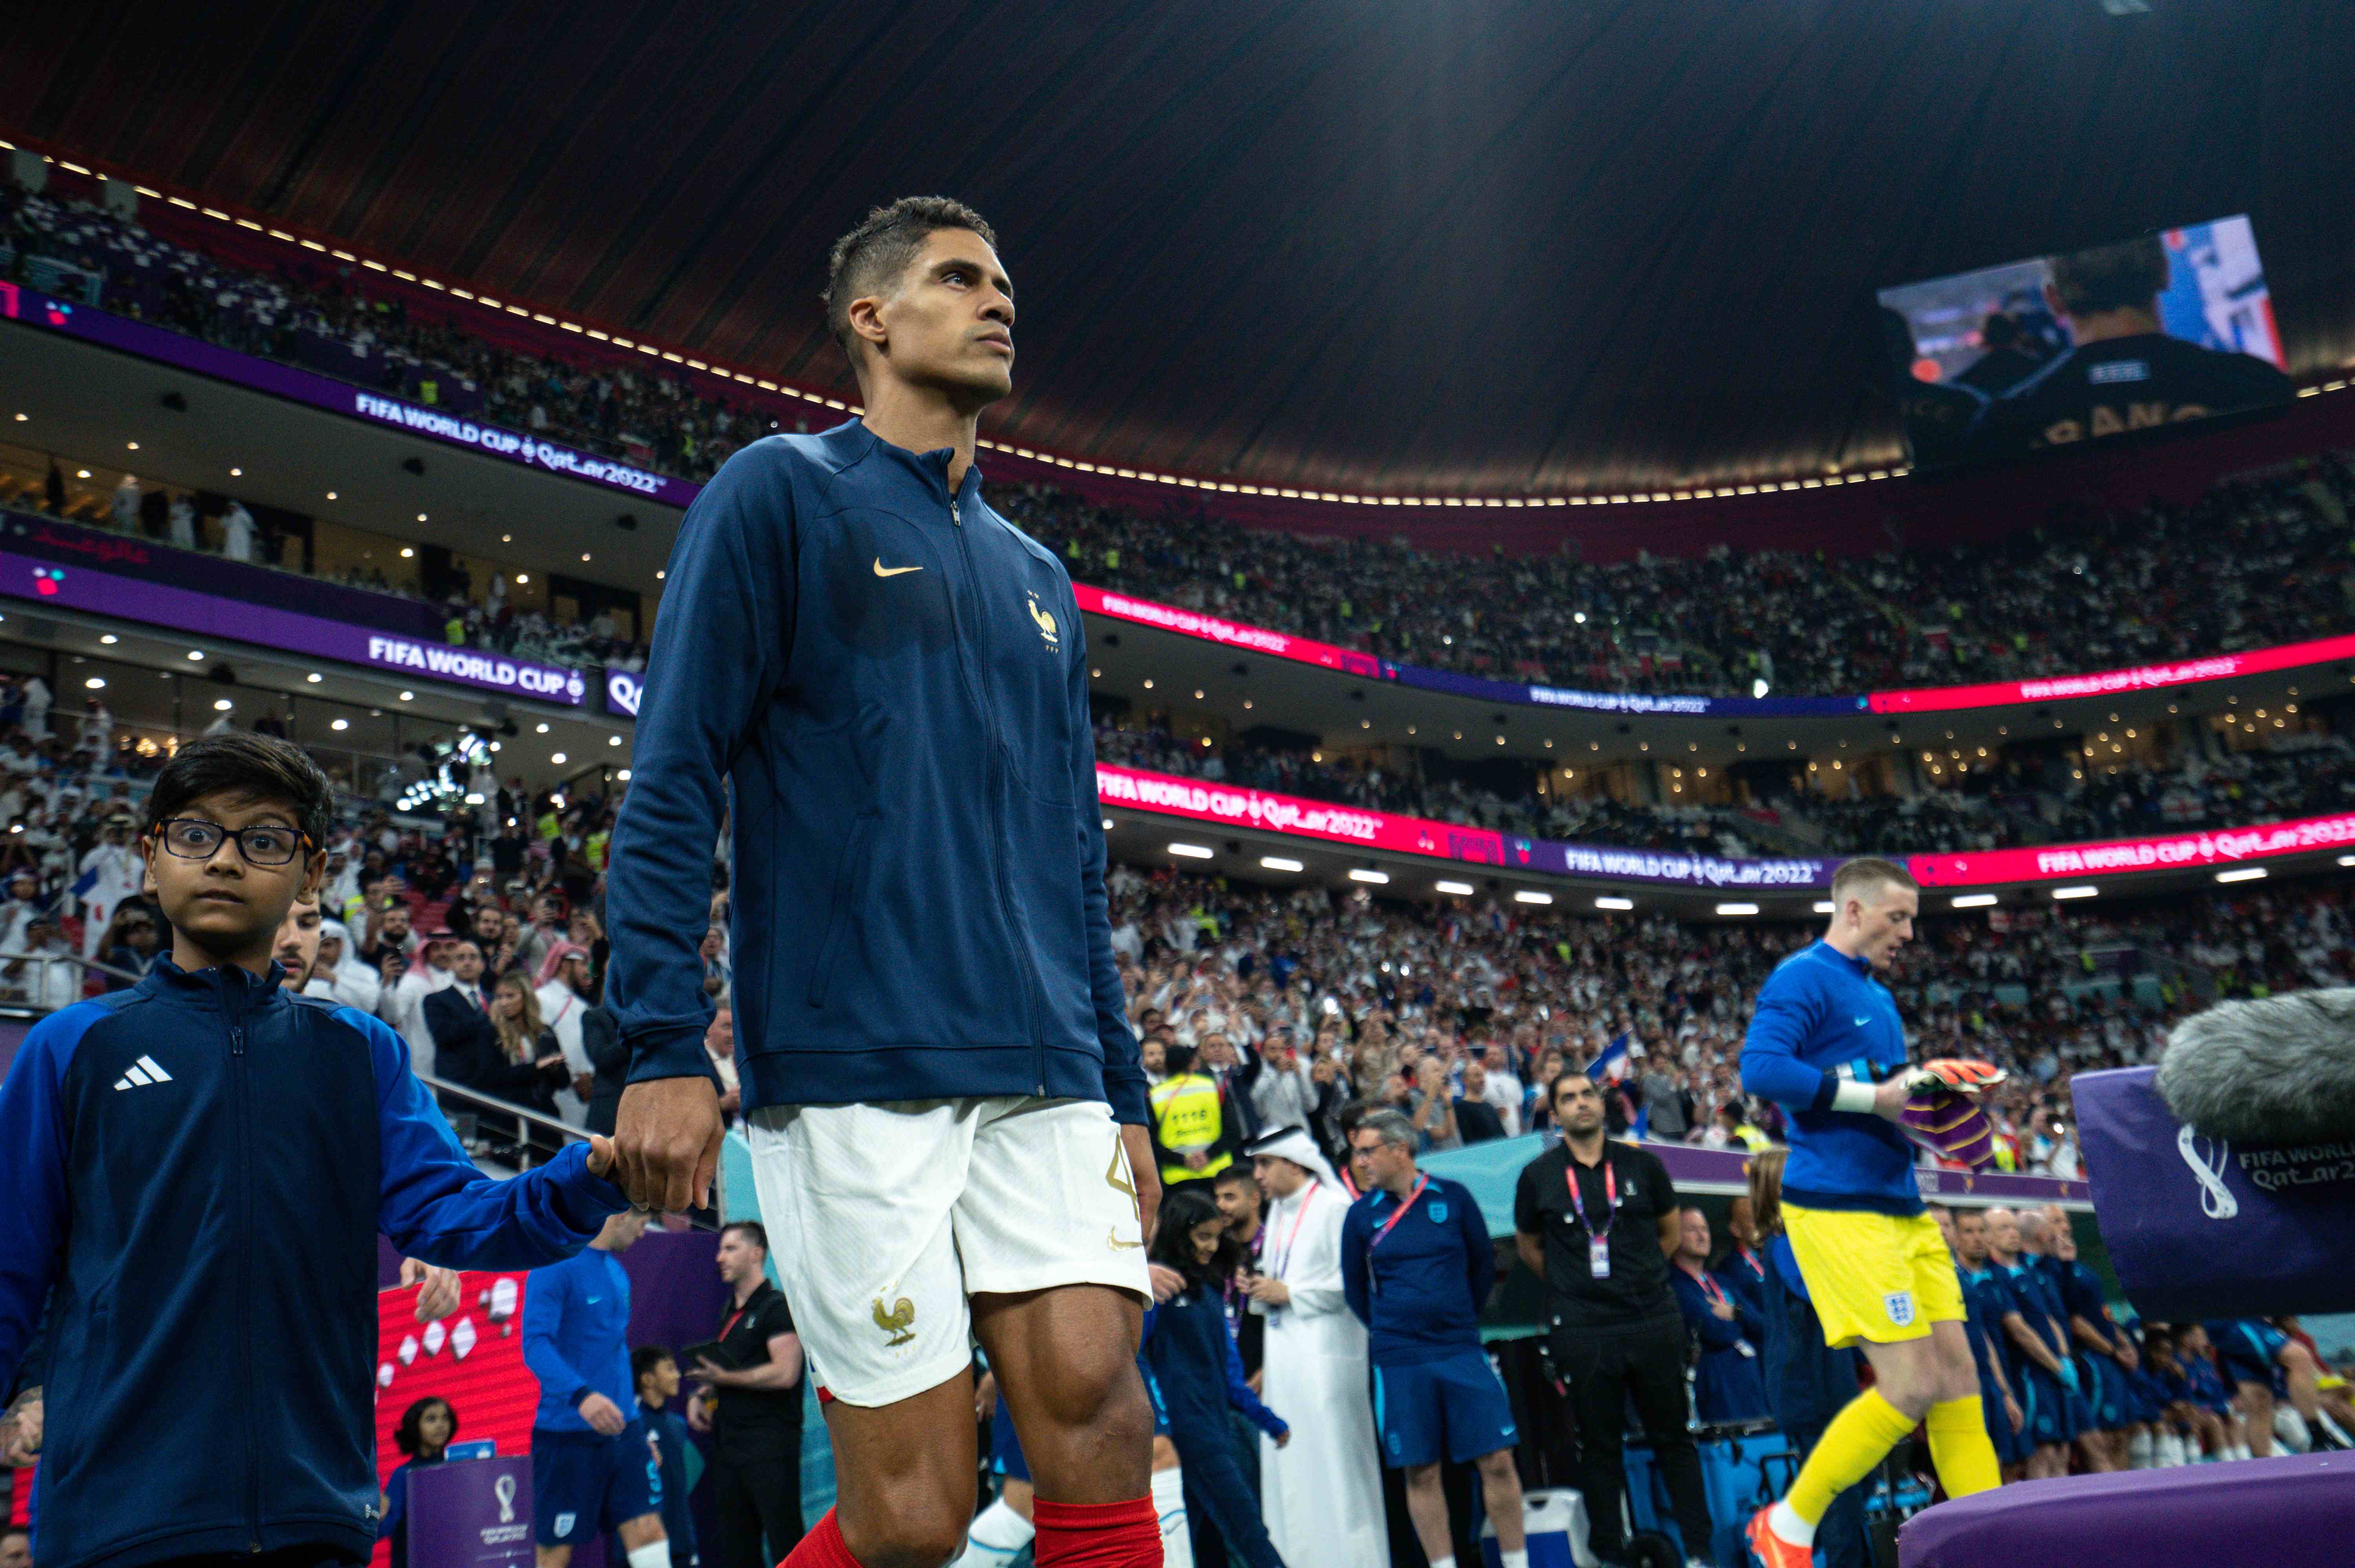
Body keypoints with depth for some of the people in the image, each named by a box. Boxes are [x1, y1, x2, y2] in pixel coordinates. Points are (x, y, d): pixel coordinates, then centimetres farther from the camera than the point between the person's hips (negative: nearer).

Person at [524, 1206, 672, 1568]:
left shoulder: (618, 1273, 15)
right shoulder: (556, 1266, -11)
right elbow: (536, 1344, -22)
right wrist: (581, 1395, -37)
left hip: (622, 1430, 7)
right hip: (567, 1432, -7)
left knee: (648, 1531, -1)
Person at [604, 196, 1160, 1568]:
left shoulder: (1039, 579, 22)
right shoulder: (778, 493, 4)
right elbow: (672, 786, -4)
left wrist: (1125, 1090, 18)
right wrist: (665, 1044, -13)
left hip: (1044, 1075, 5)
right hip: (856, 1069, -5)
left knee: (1104, 1434, -5)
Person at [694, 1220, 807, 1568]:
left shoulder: (778, 1306, -8)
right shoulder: (730, 1313, 18)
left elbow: (784, 1373, -18)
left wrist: (725, 1377, -13)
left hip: (770, 1446, -9)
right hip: (728, 1443, 9)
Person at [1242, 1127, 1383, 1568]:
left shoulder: (1333, 1206, -10)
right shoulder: (1277, 1211, 16)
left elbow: (1351, 1282, -16)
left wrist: (1287, 1293, -14)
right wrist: (1260, 1289, 4)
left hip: (1327, 1347, -8)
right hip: (1284, 1349, 8)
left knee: (1334, 1457, -4)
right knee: (1288, 1460, 9)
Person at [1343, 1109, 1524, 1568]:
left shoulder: (1453, 1198, 0)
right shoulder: (1362, 1214, 1)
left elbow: (1483, 1264, 11)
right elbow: (1354, 1287, 12)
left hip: (1461, 1350, 0)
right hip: (1398, 1361, 0)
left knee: (1497, 1461, -2)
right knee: (1420, 1473, 4)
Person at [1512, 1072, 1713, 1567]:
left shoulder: (1641, 1164, 3)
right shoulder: (1538, 1176, 0)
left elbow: (1672, 1231, 16)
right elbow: (1528, 1247, 13)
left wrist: (1640, 1275, 11)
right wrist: (1572, 1284, 8)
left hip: (1653, 1320, 1)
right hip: (1582, 1331, -1)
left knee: (1673, 1437, 10)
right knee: (1599, 1446, 8)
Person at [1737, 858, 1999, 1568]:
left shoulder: (1879, 998, 22)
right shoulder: (1804, 978, -8)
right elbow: (1760, 1068, -22)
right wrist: (1871, 1097, -20)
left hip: (1901, 1205, 9)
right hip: (1839, 1208, -9)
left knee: (1958, 1376, 7)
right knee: (1913, 1386, -9)